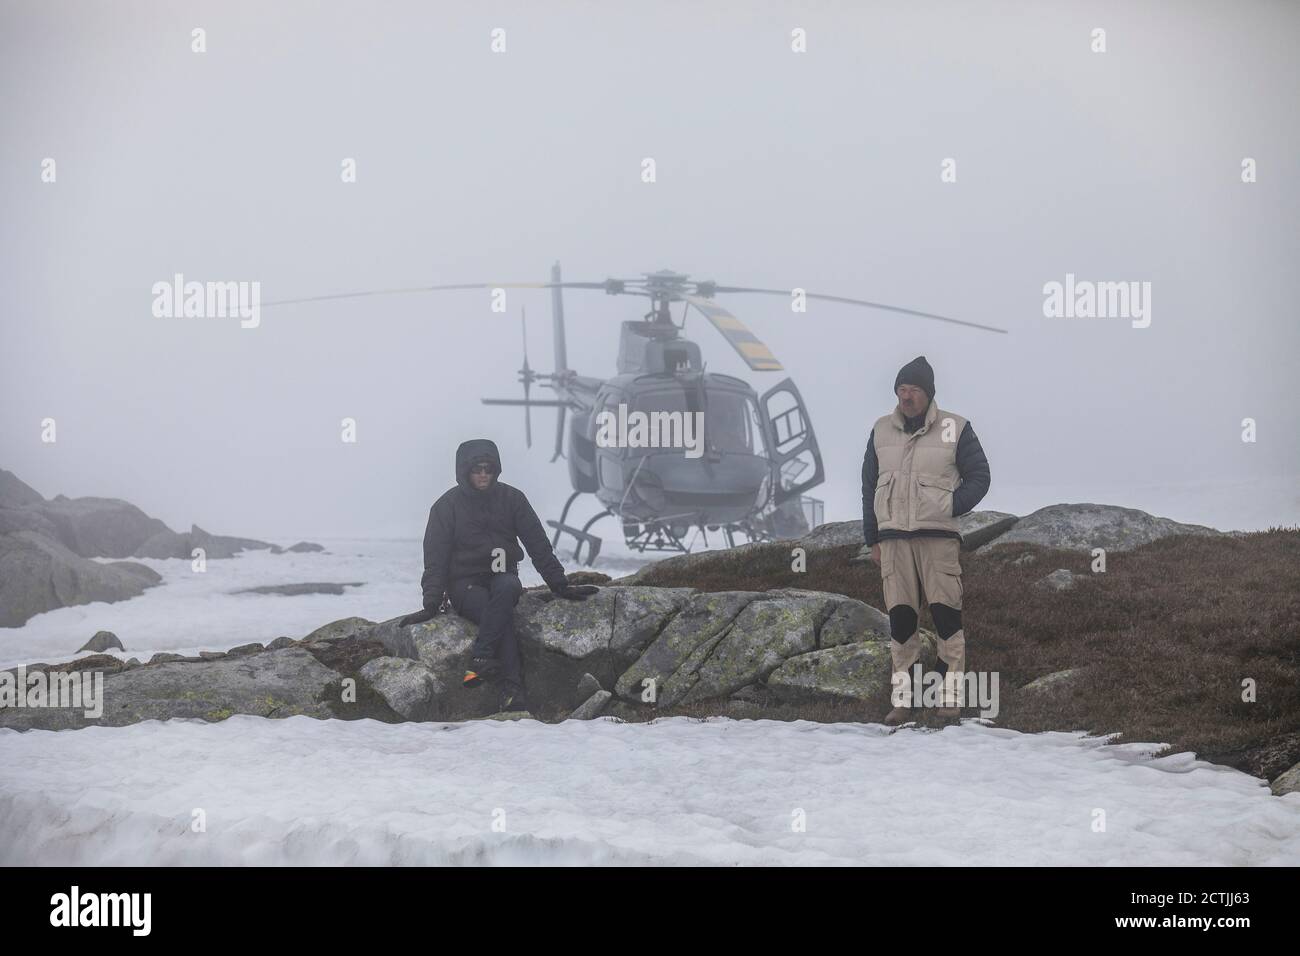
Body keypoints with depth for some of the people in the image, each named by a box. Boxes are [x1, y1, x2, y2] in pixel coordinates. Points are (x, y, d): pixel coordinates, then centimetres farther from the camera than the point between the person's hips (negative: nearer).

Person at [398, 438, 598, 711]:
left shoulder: (512, 498, 3)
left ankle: (481, 661, -39)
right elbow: (435, 560, -5)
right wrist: (431, 604, -16)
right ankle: (513, 691, -40)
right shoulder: (447, 506, -2)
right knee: (503, 615, -32)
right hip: (465, 584, -2)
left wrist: (561, 585, 0)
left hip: (502, 578, 2)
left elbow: (538, 545, 5)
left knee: (507, 587, -36)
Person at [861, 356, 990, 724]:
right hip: (893, 538, 3)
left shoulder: (955, 428, 1)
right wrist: (872, 538, 10)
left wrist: (949, 509, -10)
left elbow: (978, 477, 3)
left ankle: (951, 695, -1)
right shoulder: (882, 431, 11)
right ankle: (903, 698, 6)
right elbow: (869, 485, 15)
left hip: (939, 537, -3)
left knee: (946, 614, -7)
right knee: (900, 618, 2)